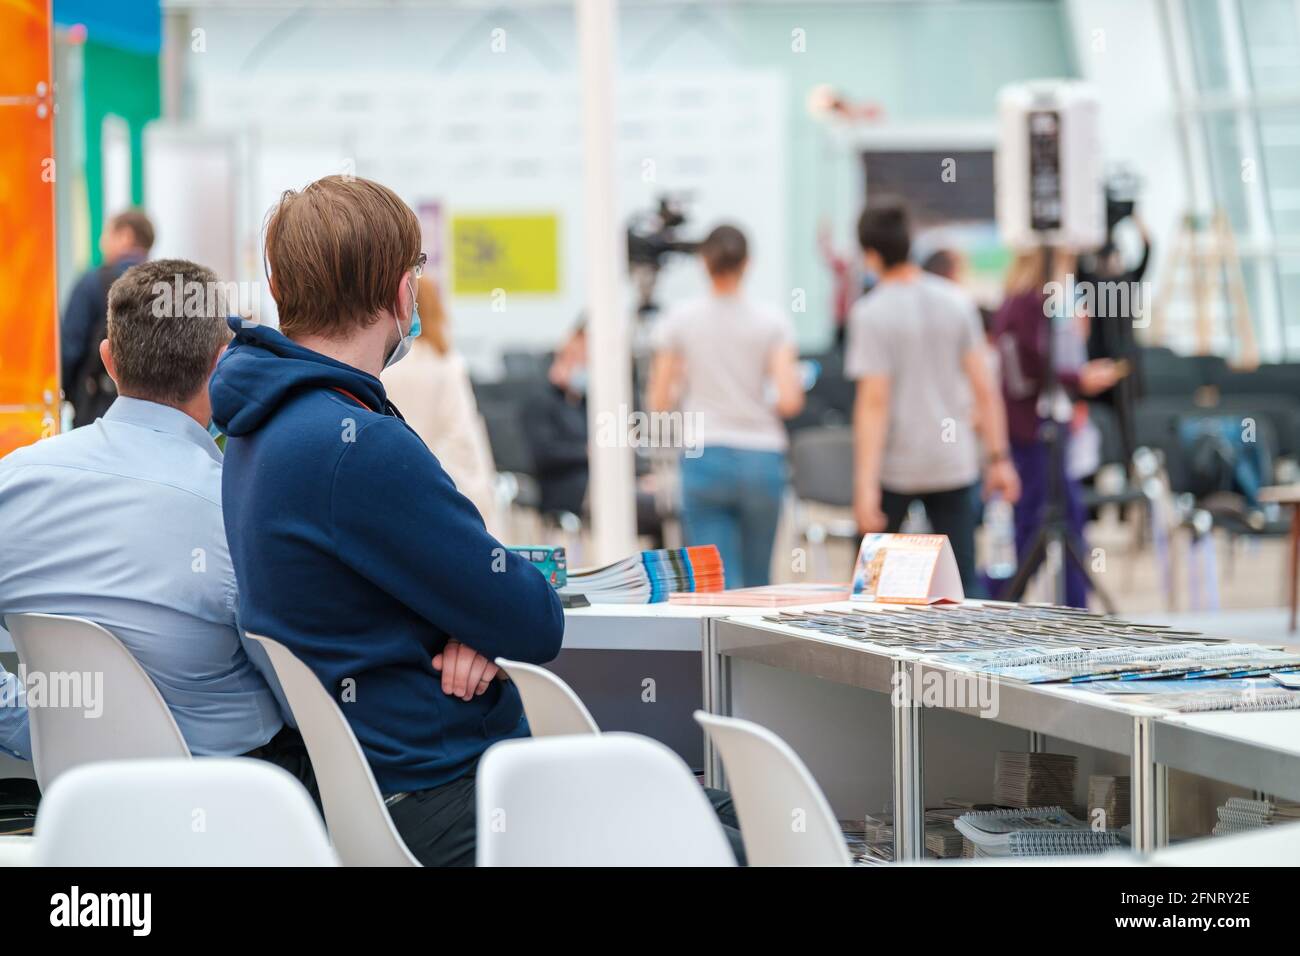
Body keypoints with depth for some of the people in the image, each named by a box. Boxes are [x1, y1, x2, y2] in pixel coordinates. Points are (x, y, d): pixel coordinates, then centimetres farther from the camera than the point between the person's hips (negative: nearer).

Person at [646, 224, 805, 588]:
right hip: (762, 458, 1)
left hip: (704, 458, -1)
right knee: (756, 582, 16)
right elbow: (790, 401, -9)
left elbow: (658, 402, 1)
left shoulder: (679, 320, 0)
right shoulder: (772, 322, -1)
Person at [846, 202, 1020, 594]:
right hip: (953, 460, 4)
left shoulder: (871, 314, -12)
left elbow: (874, 401, -17)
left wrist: (865, 485, -18)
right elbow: (984, 388, 2)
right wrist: (998, 457, 7)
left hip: (894, 465, -3)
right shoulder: (956, 301, 2)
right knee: (962, 580, 3)